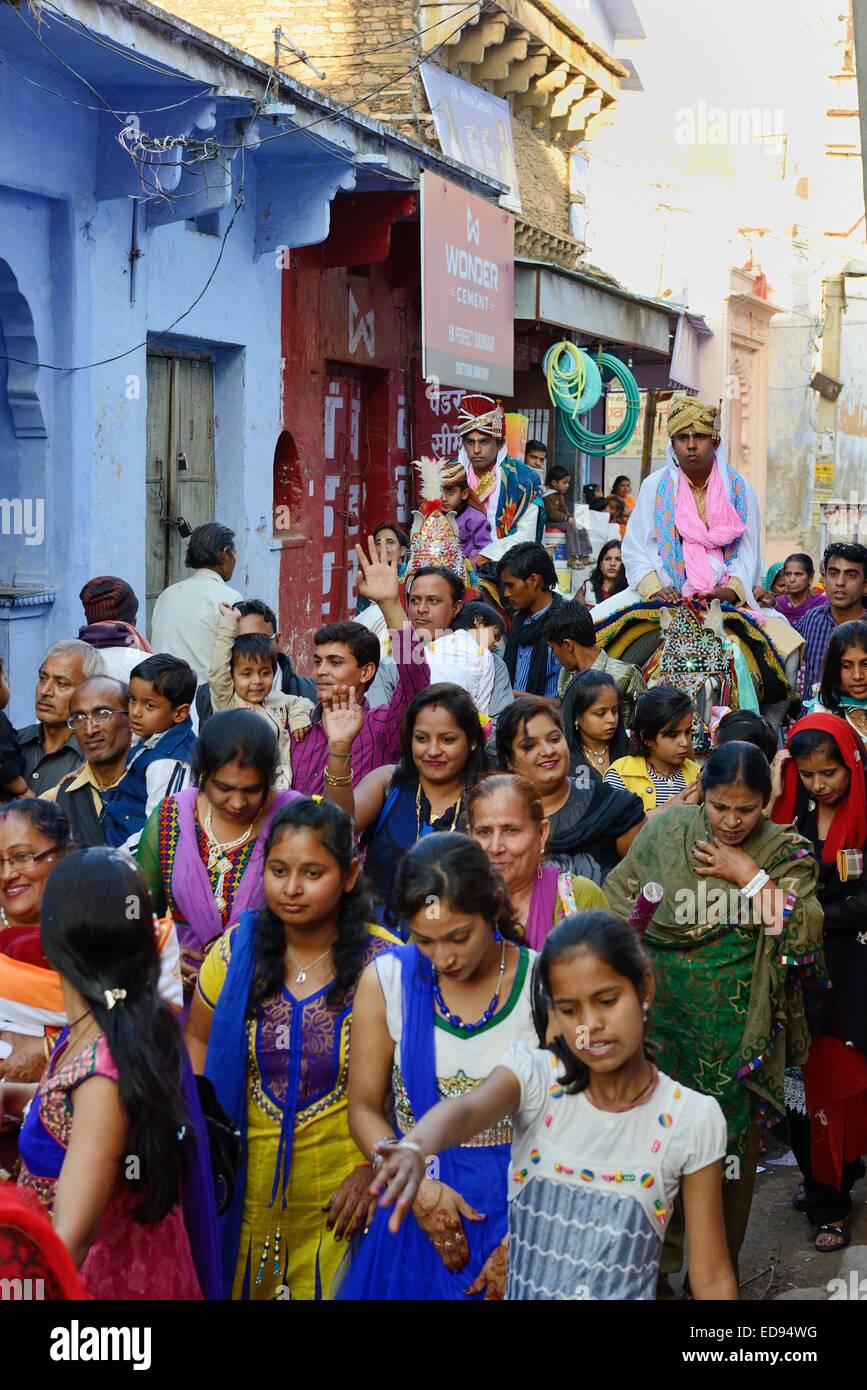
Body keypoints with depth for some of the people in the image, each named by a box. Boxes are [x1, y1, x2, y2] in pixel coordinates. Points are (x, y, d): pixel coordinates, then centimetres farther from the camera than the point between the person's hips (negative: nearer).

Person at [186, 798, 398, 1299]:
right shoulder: (238, 947, -4)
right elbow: (198, 1040, 9)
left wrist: (372, 1169, -13)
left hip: (337, 1191, -3)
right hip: (246, 1185, 3)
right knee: (232, 1285, 16)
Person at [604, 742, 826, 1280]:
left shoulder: (786, 853, -4)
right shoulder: (666, 832, -1)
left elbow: (803, 933, -16)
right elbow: (618, 904, 7)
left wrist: (748, 874, -18)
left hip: (739, 1031, -1)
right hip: (666, 1022, 1)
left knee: (733, 1141, 9)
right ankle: (658, 1257, 24)